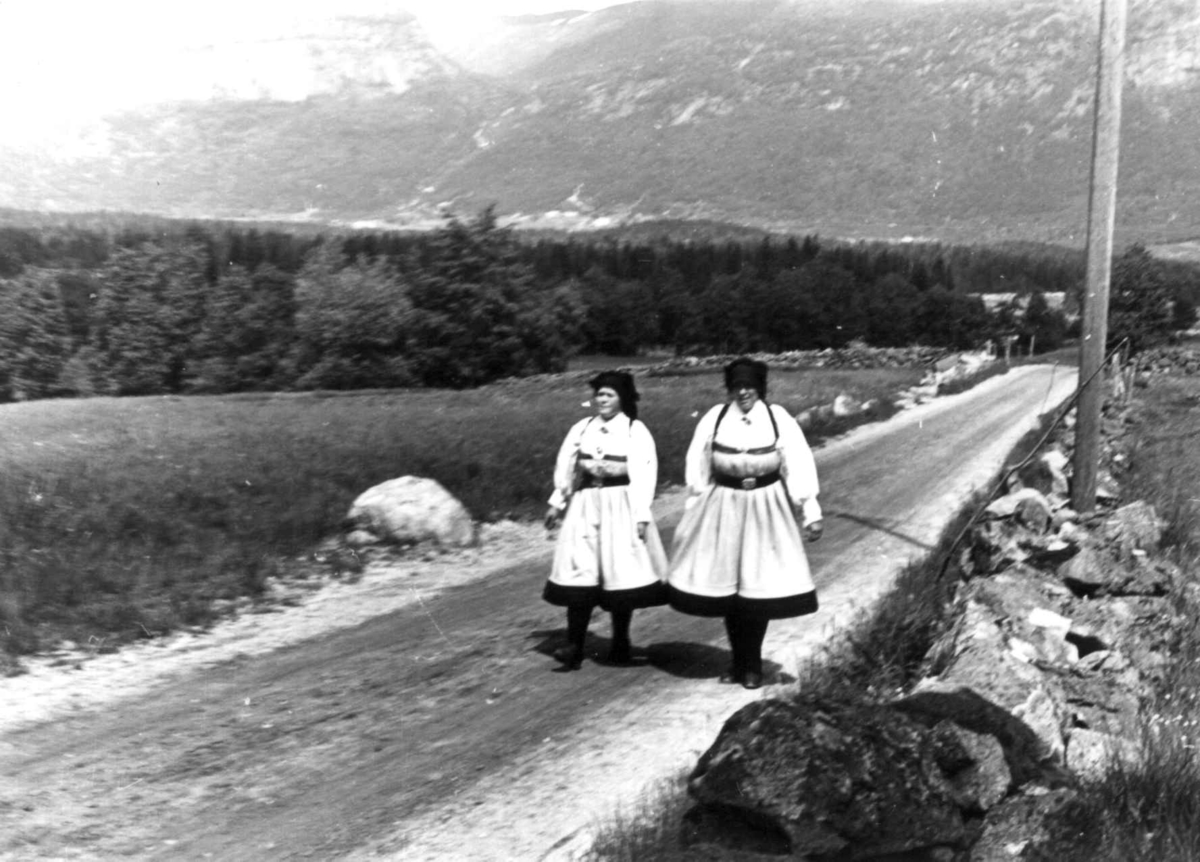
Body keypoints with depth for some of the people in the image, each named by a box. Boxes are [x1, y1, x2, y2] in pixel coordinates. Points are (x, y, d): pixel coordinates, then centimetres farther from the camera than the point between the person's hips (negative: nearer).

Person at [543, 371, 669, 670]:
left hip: (621, 508, -2)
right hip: (584, 508, 2)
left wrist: (642, 514, -11)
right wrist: (557, 502, 7)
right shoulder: (581, 428, 9)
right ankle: (574, 647, 2)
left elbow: (644, 475, -5)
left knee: (621, 575, 3)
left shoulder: (636, 430, 0)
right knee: (580, 576, -2)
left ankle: (621, 644, 18)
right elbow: (565, 467, 11)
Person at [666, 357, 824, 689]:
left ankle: (752, 665, 17)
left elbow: (799, 465, -5)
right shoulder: (714, 418, -3)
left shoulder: (778, 419, -6)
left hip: (765, 508, -1)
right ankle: (737, 661, 24)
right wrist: (695, 512, 9)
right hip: (723, 506, 1)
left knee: (759, 586, 1)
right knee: (726, 584, 7)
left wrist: (810, 513, -7)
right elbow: (698, 467, 5)